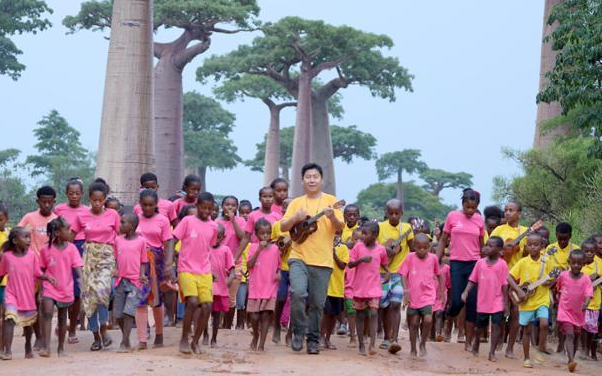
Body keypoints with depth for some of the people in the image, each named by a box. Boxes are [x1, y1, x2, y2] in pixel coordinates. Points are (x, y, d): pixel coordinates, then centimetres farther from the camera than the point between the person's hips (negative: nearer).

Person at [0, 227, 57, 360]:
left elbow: (38, 274, 0)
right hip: (12, 294, -2)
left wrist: (48, 278, -16)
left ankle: (28, 347, 39)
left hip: (28, 295, 2)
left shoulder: (32, 255, -5)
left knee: (28, 322, 15)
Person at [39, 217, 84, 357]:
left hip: (66, 289, 2)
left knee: (62, 318, 12)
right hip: (50, 288, -2)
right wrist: (41, 290, 4)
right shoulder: (46, 249, -5)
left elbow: (77, 266, -9)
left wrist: (80, 278, -28)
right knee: (47, 313, -18)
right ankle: (46, 346, -18)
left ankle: (61, 347, 24)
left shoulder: (71, 248, -4)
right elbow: (42, 271, 3)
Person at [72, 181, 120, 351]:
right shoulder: (82, 217, 3)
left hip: (106, 256, -2)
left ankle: (103, 329, -5)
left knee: (101, 291, -23)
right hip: (89, 256, 2)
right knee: (89, 295, 0)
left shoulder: (113, 215, 0)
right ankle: (96, 337, 11)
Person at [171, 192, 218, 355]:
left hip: (205, 272, 4)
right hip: (187, 270, -4)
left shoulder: (213, 226, 7)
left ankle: (195, 341, 12)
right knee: (192, 302, -21)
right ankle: (184, 339, -3)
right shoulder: (187, 221, -4)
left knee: (207, 307, -5)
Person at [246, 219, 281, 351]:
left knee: (266, 315, -4)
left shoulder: (275, 248, 6)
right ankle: (255, 336, 28)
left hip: (270, 289, 1)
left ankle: (261, 344, 2)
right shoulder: (253, 247, 0)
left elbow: (278, 265, 16)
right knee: (255, 316, -2)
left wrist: (279, 273, -5)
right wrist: (259, 249, -16)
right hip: (255, 288, -1)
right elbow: (249, 265, -10)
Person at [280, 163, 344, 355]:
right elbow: (283, 227, 6)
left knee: (317, 303, 2)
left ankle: (313, 340, 16)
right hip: (299, 257, 0)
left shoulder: (331, 201, 6)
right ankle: (298, 332, -2)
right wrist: (296, 218, -13)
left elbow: (340, 227, -1)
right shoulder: (296, 203, 11)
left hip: (322, 260, 0)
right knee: (298, 292, -21)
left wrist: (332, 217, -22)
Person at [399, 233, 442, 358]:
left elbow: (439, 275, 13)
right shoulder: (410, 257, -5)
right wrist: (406, 291, -13)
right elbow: (403, 275, -4)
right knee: (414, 323, 6)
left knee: (428, 319, -19)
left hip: (428, 295, 0)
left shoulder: (433, 258, 0)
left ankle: (423, 343, 5)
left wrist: (441, 291, 12)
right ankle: (413, 349, 22)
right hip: (413, 296, 0)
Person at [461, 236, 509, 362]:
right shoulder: (480, 263, 1)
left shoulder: (502, 264, -6)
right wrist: (466, 292, -11)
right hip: (482, 302, 2)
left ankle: (492, 353, 0)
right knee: (480, 327, 14)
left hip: (497, 303, -2)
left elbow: (504, 285, -5)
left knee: (496, 326, -8)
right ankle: (475, 346, 39)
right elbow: (473, 280, 5)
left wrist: (505, 303, -6)